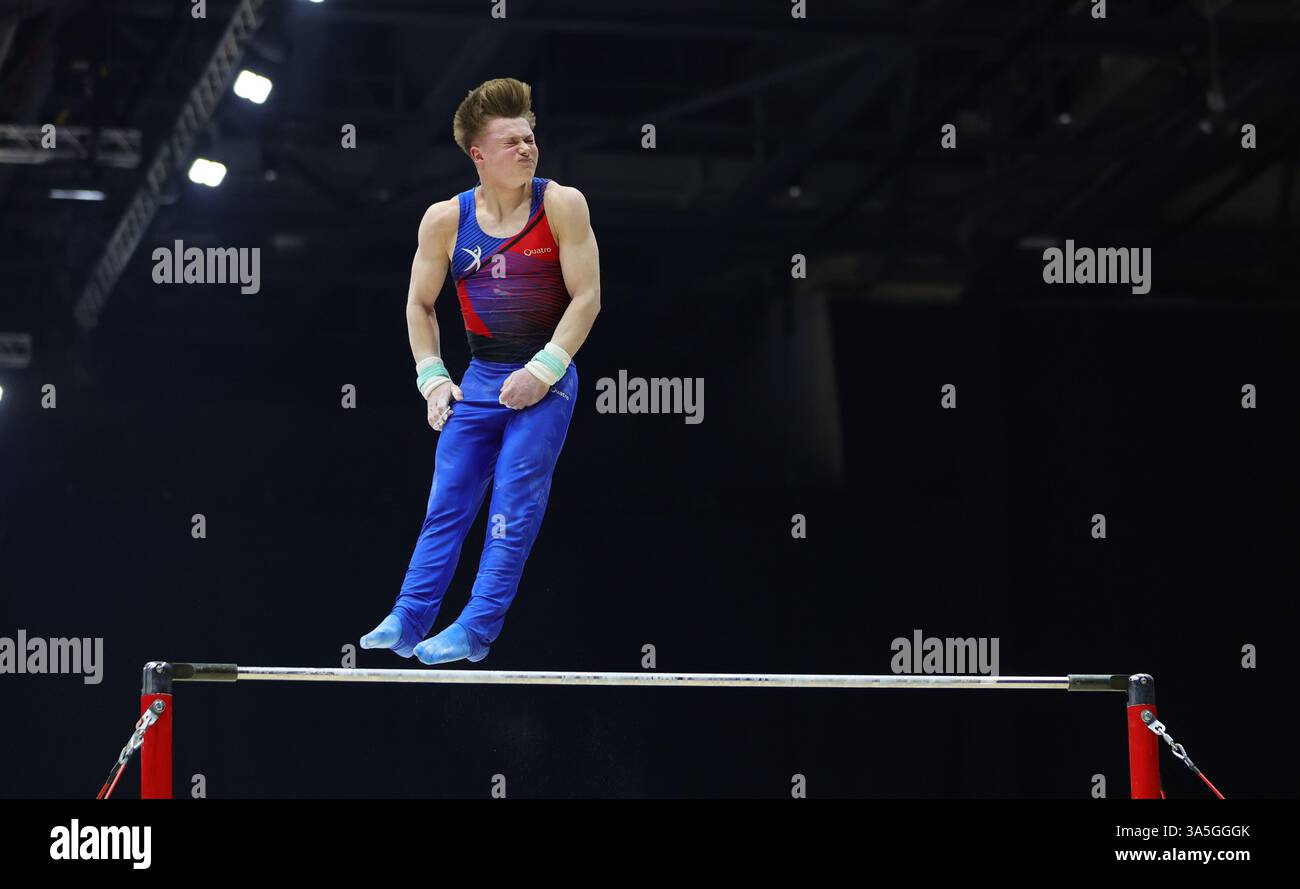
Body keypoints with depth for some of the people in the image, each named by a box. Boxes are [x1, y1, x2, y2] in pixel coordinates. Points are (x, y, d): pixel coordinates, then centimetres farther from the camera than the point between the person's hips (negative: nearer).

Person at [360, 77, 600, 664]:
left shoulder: (562, 205, -9)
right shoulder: (445, 219, -1)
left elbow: (586, 297, -9)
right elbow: (420, 303, 11)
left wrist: (543, 371, -15)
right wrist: (432, 376, 1)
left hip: (546, 379, -3)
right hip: (479, 377, 3)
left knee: (514, 505, -7)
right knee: (447, 503, 4)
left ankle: (476, 630, -8)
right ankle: (407, 621, 5)